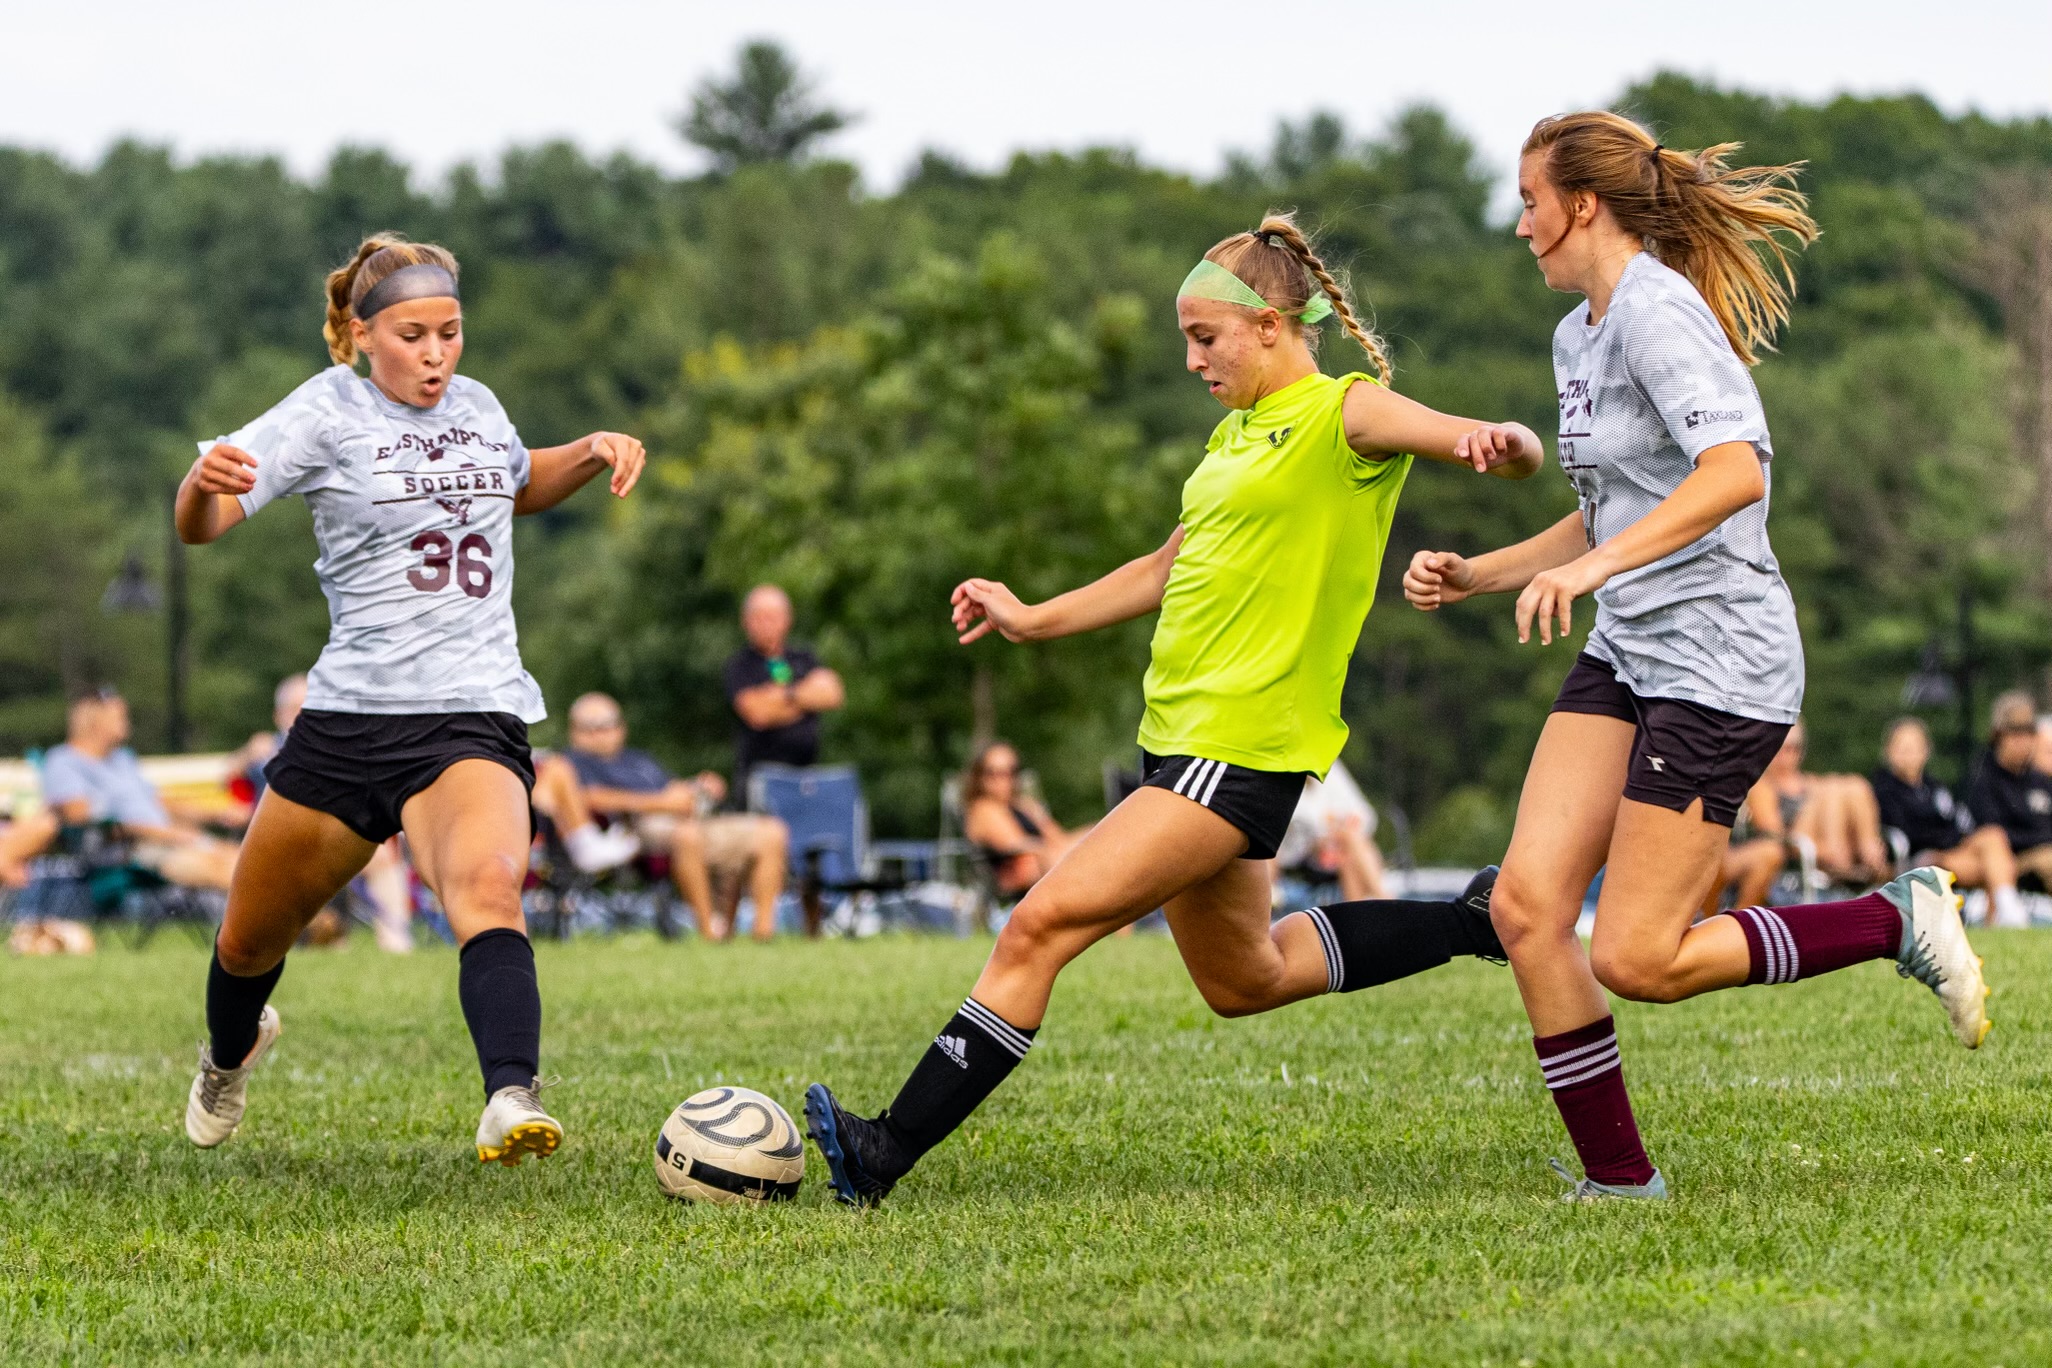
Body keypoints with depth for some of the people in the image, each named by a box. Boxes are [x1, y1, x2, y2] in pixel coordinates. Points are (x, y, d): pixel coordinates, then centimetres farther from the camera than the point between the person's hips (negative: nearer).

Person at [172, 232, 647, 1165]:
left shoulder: (476, 407, 12)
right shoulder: (328, 412, -2)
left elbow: (518, 485, 37)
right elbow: (198, 526, -13)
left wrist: (590, 455, 16)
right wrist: (206, 480, -36)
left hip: (475, 721, 1)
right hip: (348, 720, -1)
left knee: (487, 888, -31)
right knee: (251, 942, 15)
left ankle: (511, 1101, -49)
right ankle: (231, 1052, 50)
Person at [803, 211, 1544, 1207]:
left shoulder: (1346, 414, -7)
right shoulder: (1240, 429, 19)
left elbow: (1511, 451, -19)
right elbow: (1171, 568, 30)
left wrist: (1495, 442, -43)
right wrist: (1033, 619, 26)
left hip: (1241, 747, -10)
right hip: (1180, 738, 10)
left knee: (1040, 928, -15)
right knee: (1244, 980, 20)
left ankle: (882, 1156, -15)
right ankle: (1470, 921, 31)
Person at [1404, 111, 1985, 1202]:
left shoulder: (1657, 312, -15)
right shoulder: (1577, 336, 16)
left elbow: (1734, 470, -30)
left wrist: (1595, 566, -36)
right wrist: (1475, 576, 17)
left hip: (1720, 667, -9)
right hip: (1623, 659, 9)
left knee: (1636, 960, -10)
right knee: (1526, 905, -5)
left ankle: (1897, 919, 8)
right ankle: (1619, 1180, 3)